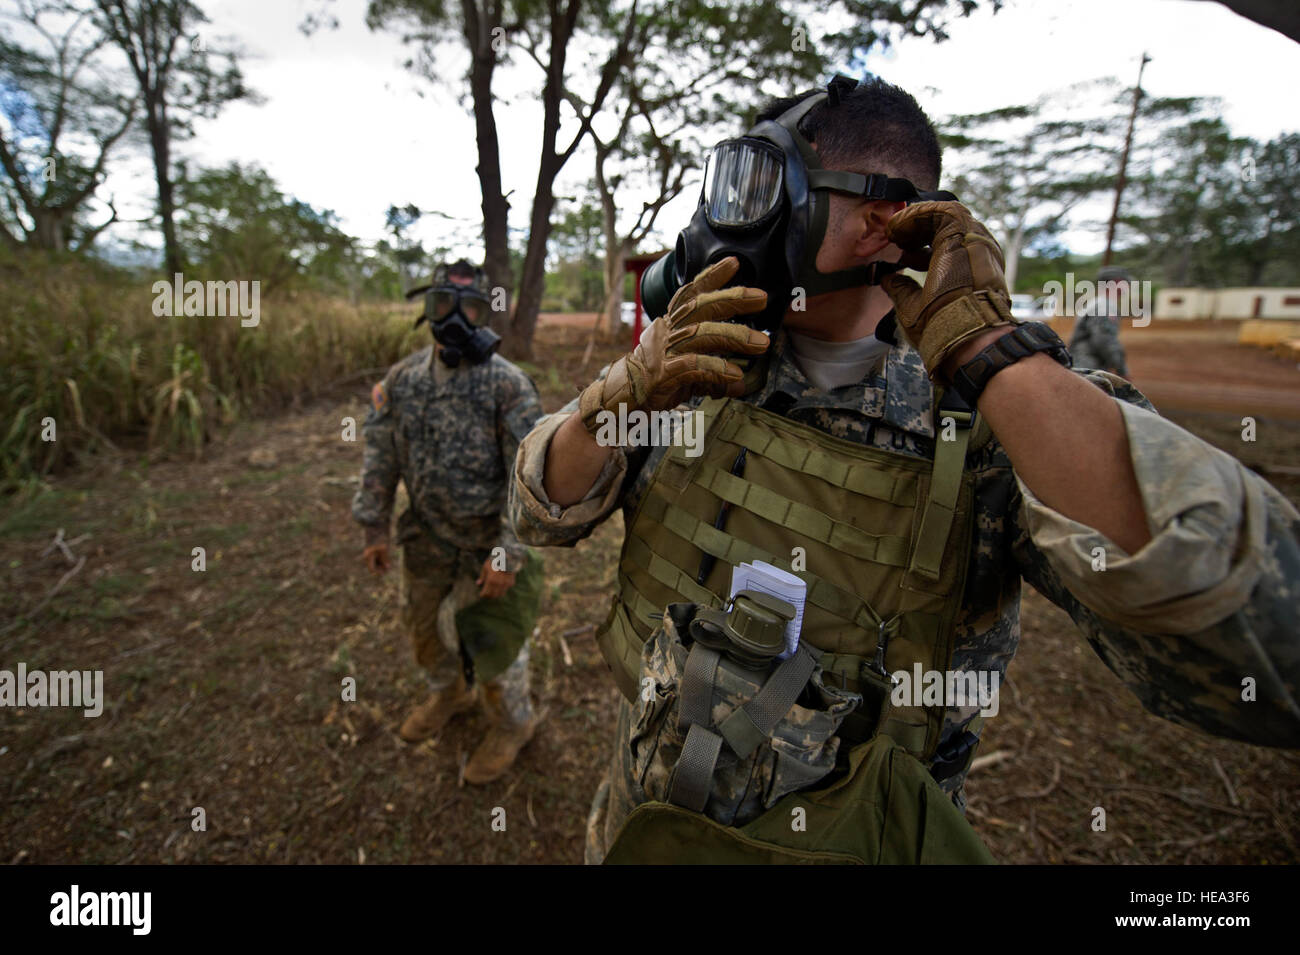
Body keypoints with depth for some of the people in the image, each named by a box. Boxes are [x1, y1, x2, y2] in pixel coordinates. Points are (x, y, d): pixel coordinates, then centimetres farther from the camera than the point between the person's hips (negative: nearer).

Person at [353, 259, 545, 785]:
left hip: (488, 542, -5)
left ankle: (513, 724, 35)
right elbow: (381, 457, 6)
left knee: (489, 641, 7)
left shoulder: (508, 385, -19)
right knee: (424, 624, 23)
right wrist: (375, 528, 6)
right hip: (427, 538, 6)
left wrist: (508, 554, -22)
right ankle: (451, 693, 53)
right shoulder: (402, 378, -2)